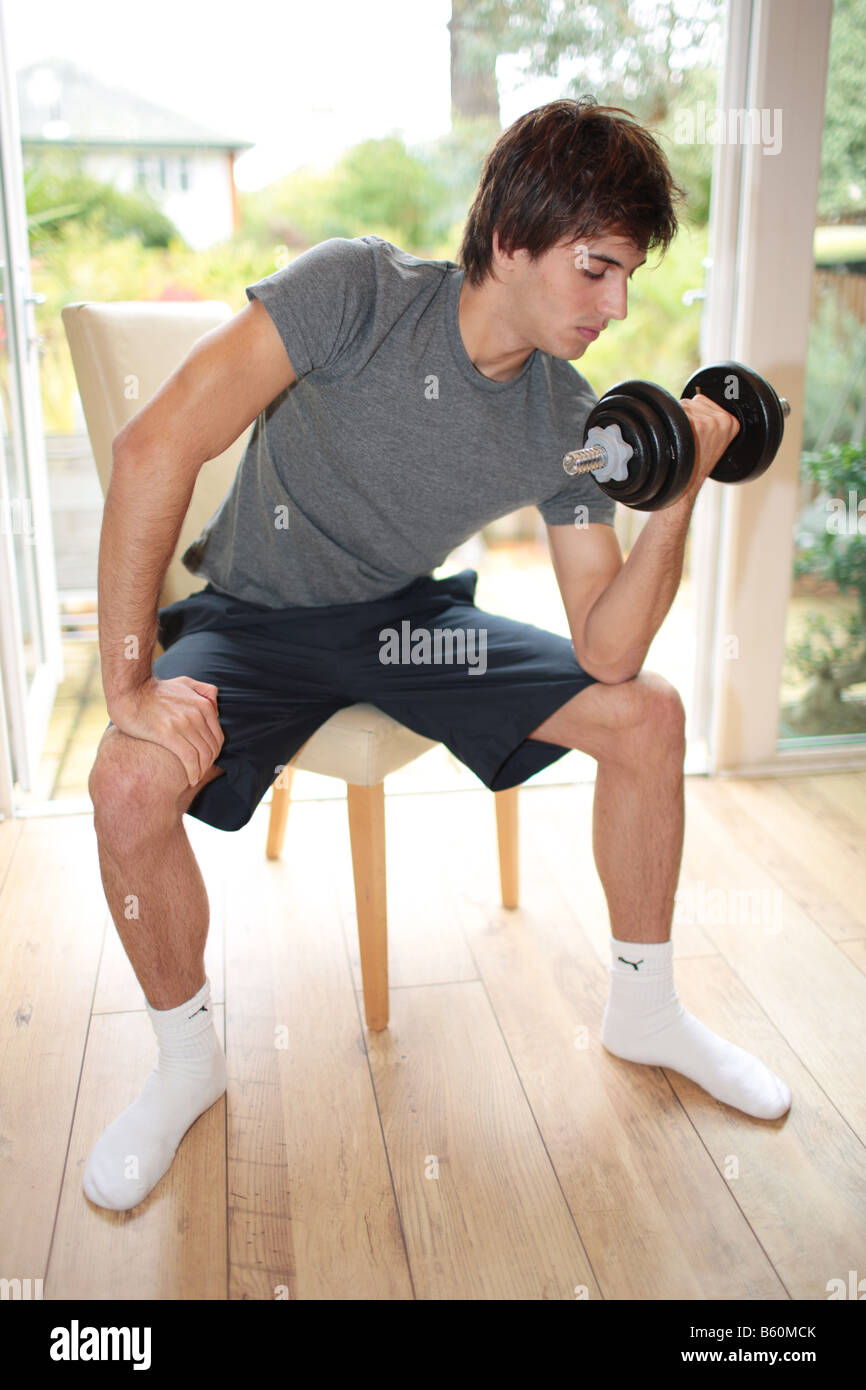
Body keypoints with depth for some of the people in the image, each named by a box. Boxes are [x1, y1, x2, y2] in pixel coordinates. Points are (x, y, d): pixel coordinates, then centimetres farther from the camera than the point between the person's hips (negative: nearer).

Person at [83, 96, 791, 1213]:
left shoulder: (569, 422, -9)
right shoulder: (357, 290, -23)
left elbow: (605, 652, -11)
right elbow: (157, 446, -31)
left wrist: (676, 504, -26)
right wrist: (130, 686, -32)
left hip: (408, 616, 4)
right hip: (257, 617, -4)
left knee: (647, 712, -8)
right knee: (130, 785, -32)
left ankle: (644, 1010, 13)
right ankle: (186, 1060, 0)